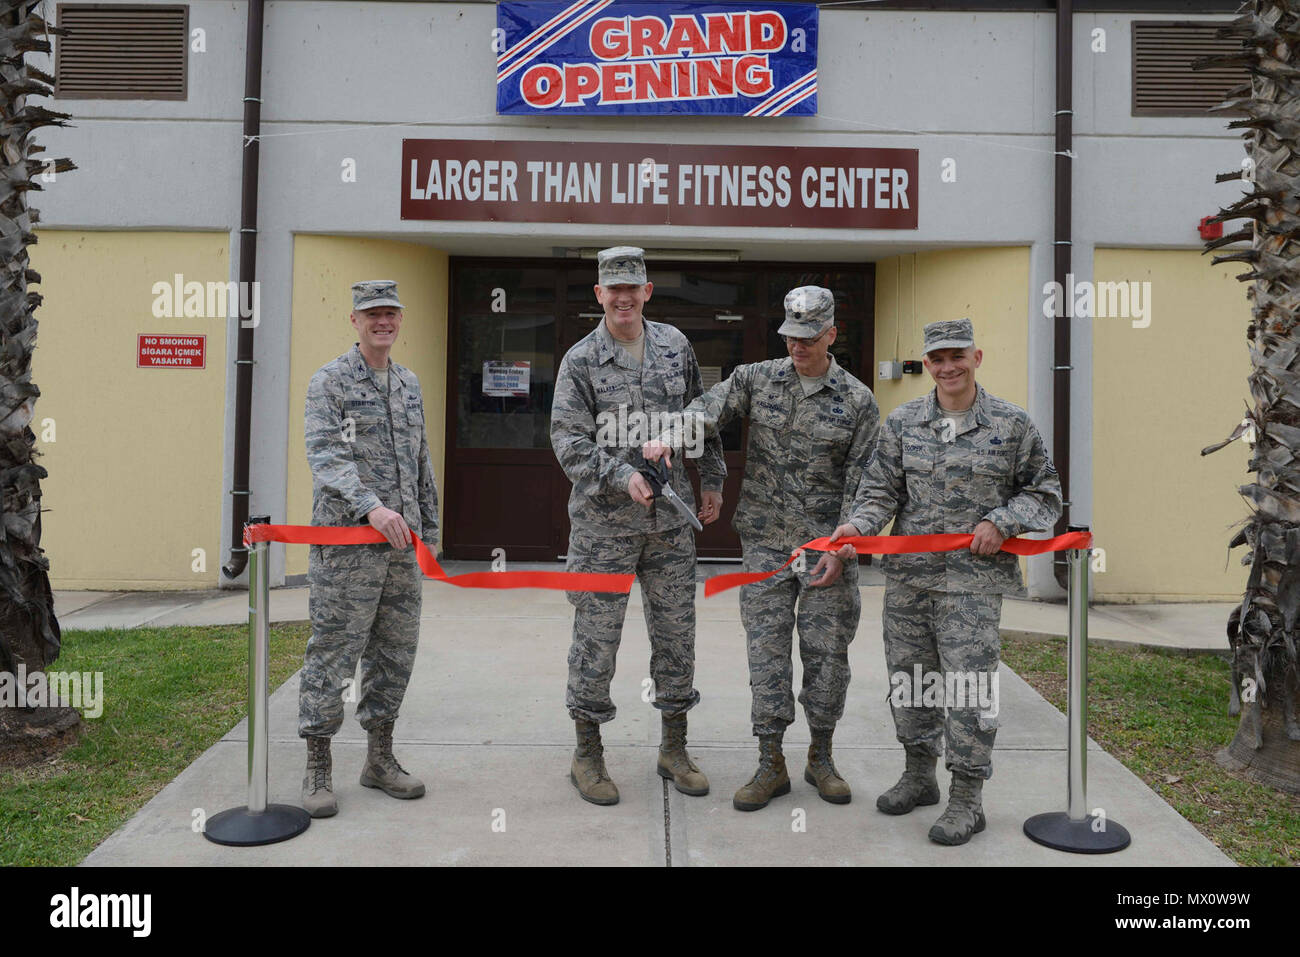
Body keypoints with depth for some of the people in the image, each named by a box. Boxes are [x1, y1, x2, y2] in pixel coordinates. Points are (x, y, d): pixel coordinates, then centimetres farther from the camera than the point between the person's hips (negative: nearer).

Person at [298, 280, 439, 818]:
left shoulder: (410, 384, 17)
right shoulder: (330, 381, -2)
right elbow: (325, 456, -15)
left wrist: (429, 528, 18)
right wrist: (371, 506, -29)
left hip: (401, 542, 6)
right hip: (345, 538, -6)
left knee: (396, 650, 10)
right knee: (333, 650, -2)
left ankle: (380, 758, 23)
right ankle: (317, 769, 9)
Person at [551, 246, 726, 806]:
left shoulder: (676, 348, 8)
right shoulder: (581, 360, -3)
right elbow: (568, 441, -9)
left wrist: (712, 481, 16)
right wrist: (622, 477, -21)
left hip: (671, 518, 4)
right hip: (603, 522, -3)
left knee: (676, 633, 10)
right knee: (596, 638, 2)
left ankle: (674, 749, 26)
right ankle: (587, 755, 19)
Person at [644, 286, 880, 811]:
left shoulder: (858, 401, 0)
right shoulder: (756, 379, 4)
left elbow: (861, 483, -1)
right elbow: (708, 409, -11)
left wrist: (840, 548, -8)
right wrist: (669, 436, -32)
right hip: (765, 541, 1)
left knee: (827, 649, 5)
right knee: (767, 649, 2)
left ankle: (821, 757, 24)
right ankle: (771, 764, 13)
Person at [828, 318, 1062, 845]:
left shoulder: (1011, 423, 0)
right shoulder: (902, 421, 6)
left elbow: (1044, 492, 7)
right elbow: (880, 489, 7)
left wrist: (1002, 522, -9)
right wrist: (858, 524, -11)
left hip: (973, 580, -3)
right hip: (907, 574, 4)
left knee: (968, 685, -2)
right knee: (910, 677, 13)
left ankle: (967, 798, 13)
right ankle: (919, 774, 32)